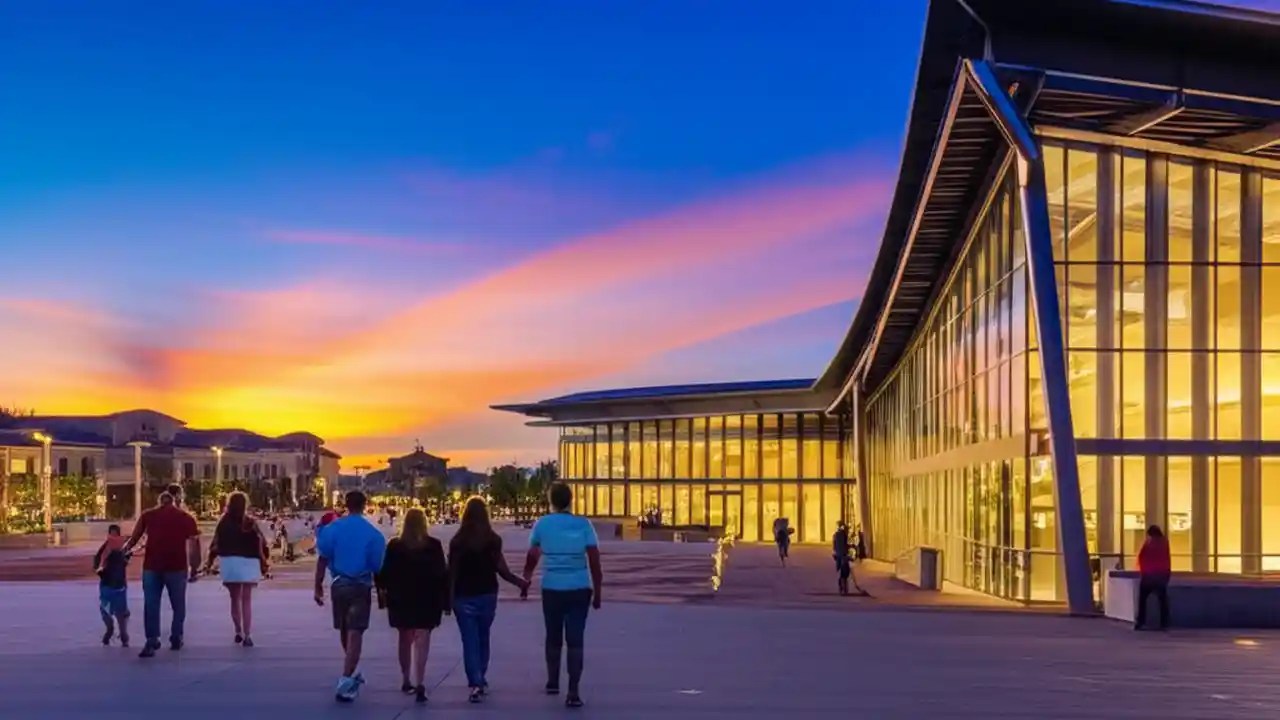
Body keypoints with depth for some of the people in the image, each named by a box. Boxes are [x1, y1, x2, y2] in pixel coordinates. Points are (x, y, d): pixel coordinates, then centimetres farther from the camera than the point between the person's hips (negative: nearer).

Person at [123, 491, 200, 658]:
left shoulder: (148, 515, 10)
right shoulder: (186, 517, 7)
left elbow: (134, 538, 6)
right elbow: (193, 543, 0)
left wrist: (124, 550, 20)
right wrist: (194, 567, 4)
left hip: (152, 565, 1)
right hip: (177, 566, -1)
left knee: (151, 605, 3)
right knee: (178, 605, 15)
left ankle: (151, 642, -7)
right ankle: (176, 639, 18)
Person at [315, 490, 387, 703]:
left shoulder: (332, 528, -2)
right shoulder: (373, 533, -6)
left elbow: (322, 559, -5)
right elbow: (377, 566, -4)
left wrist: (318, 586, -1)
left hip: (339, 584, 3)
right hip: (361, 586, -3)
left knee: (344, 631, 19)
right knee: (355, 633, -2)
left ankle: (352, 672, 35)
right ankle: (346, 681, -12)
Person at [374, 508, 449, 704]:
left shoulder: (394, 546, -2)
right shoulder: (434, 545, -6)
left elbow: (384, 573, -2)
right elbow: (442, 574, -6)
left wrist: (383, 592, 11)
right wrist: (445, 599, 0)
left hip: (400, 600, 2)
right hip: (426, 600, -2)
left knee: (405, 639, 18)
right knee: (421, 641, -5)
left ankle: (406, 680, 28)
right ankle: (419, 683, -20)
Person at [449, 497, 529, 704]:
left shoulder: (457, 541, -6)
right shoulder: (493, 539, -6)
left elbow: (452, 572, -6)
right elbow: (501, 569, -9)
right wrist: (521, 583, 3)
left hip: (463, 596, -1)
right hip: (487, 594, 1)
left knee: (470, 641, -1)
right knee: (483, 638, 17)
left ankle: (476, 683, -12)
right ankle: (480, 680, 25)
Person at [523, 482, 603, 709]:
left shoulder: (542, 524, 1)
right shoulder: (583, 525, -2)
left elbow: (532, 557, 16)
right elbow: (594, 561, -5)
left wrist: (526, 579, 33)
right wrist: (597, 592, 4)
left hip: (552, 589, 1)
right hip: (579, 589, -1)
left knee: (553, 637, 19)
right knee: (575, 640, 0)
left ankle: (553, 682, 33)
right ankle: (573, 693, -7)